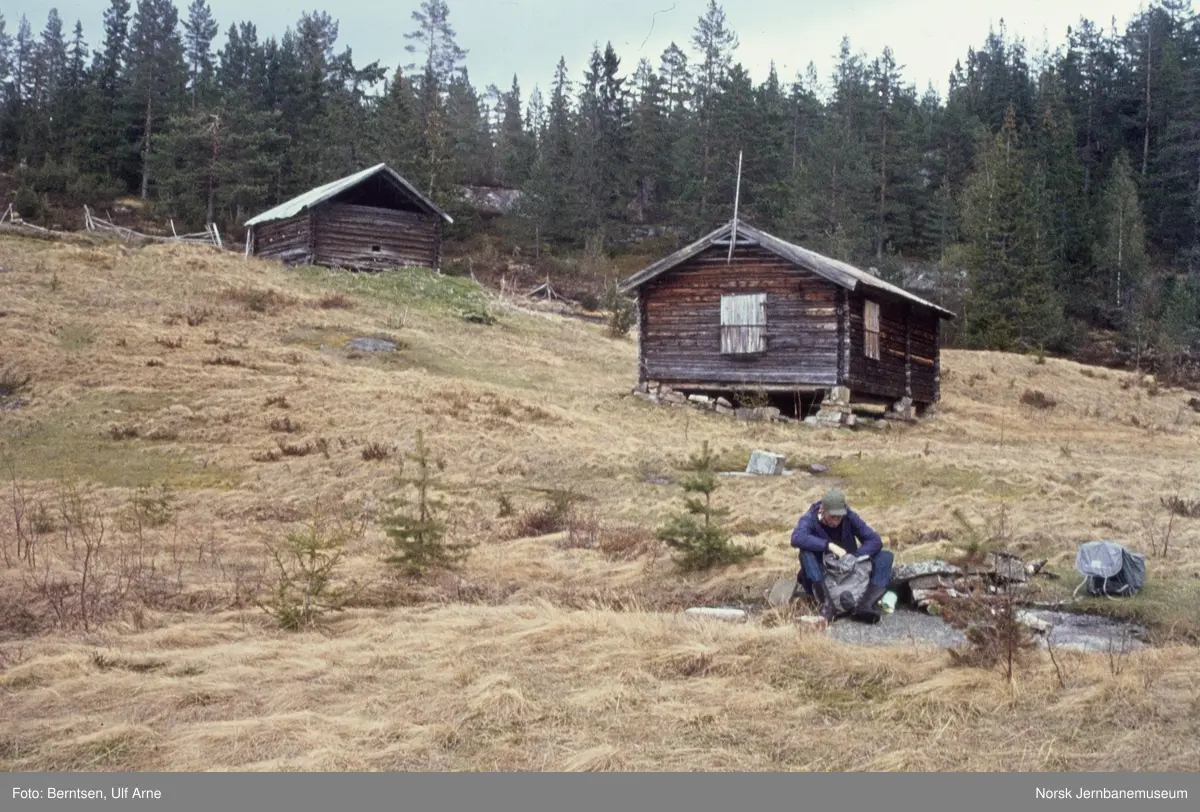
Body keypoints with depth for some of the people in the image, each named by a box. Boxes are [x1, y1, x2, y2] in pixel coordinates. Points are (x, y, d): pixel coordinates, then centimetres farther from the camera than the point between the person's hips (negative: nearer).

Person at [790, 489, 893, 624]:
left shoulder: (850, 517, -6)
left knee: (886, 556, -14)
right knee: (806, 551, -30)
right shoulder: (809, 520, -14)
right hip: (822, 579, -3)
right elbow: (797, 538, -36)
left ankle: (865, 604, -37)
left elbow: (875, 541, -11)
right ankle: (825, 603, -42)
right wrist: (830, 546, -40)